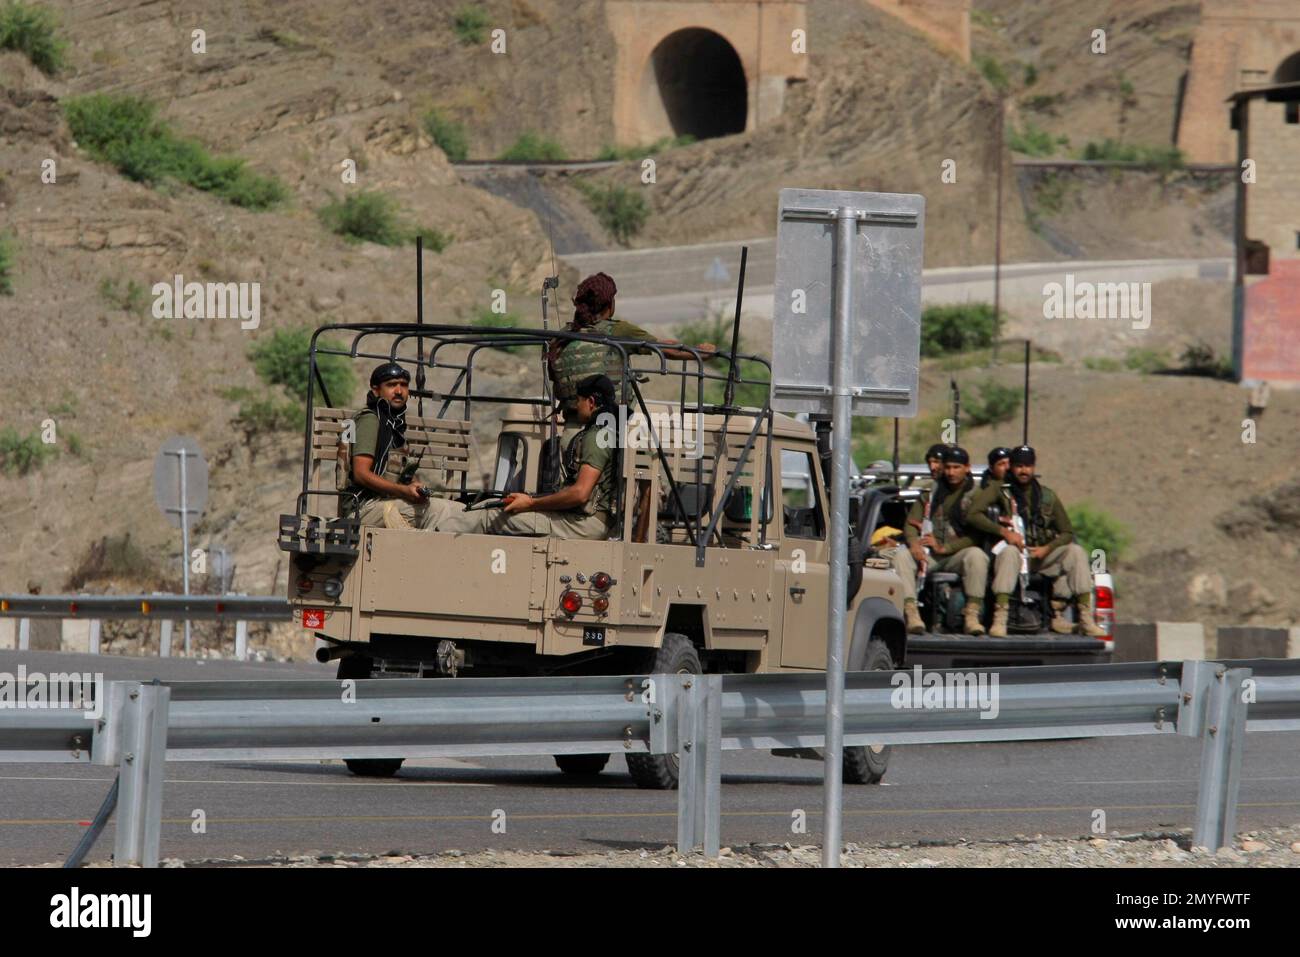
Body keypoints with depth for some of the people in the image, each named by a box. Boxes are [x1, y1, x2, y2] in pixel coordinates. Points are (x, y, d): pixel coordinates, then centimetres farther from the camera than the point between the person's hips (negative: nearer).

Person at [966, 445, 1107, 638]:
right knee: (1009, 552, -38)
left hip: (1041, 555, 3)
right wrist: (1003, 531, -21)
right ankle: (999, 619, -47)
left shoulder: (1047, 496, 13)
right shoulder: (999, 490, 4)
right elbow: (974, 515, -8)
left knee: (1075, 552, -21)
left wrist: (1047, 549, -10)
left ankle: (1085, 617, -27)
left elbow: (1067, 533, 10)